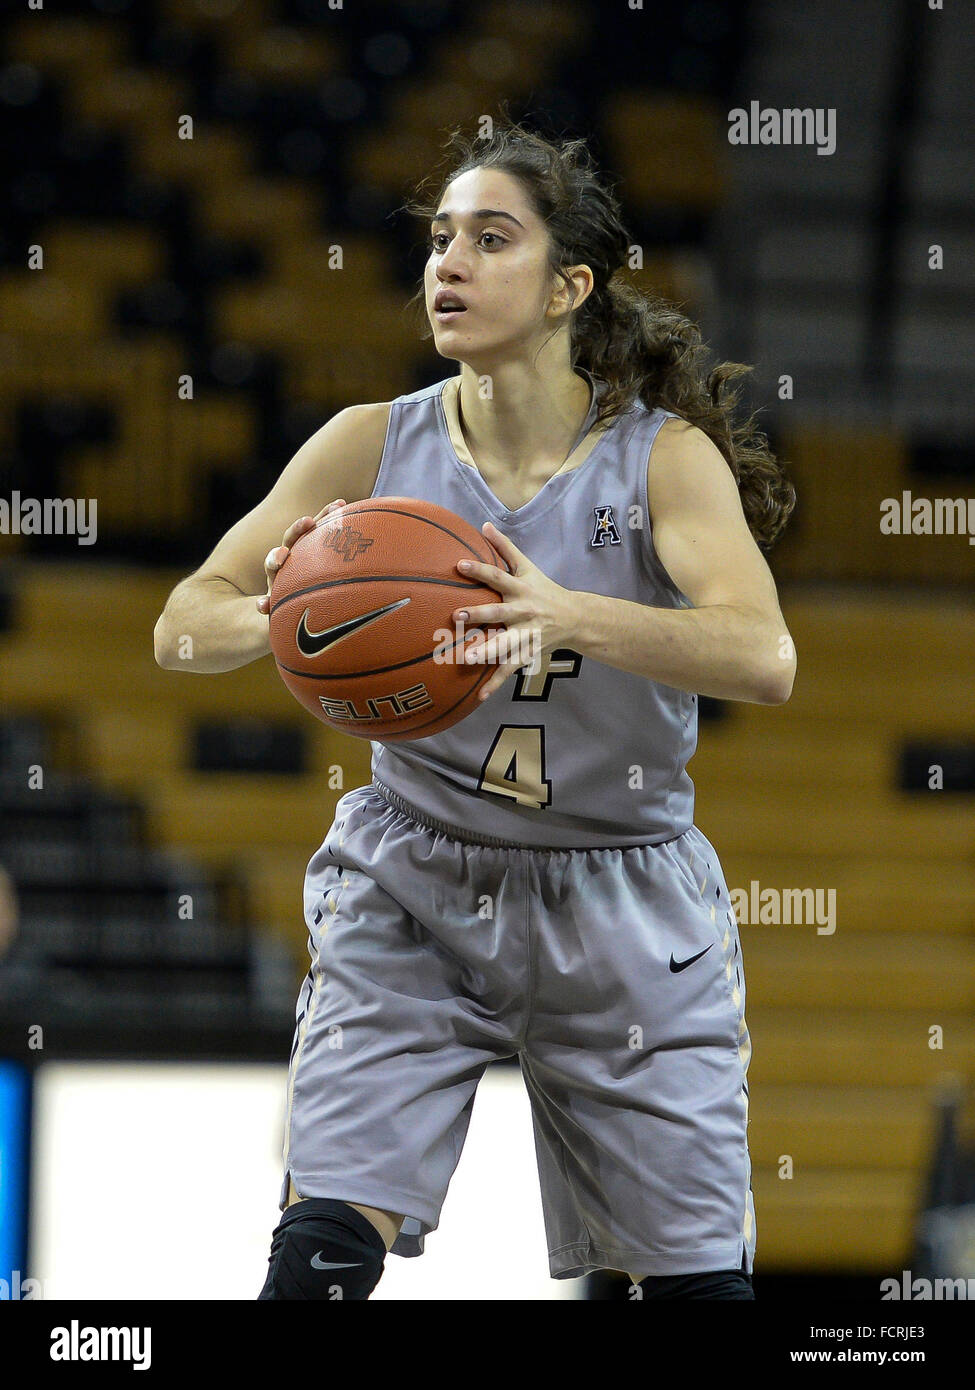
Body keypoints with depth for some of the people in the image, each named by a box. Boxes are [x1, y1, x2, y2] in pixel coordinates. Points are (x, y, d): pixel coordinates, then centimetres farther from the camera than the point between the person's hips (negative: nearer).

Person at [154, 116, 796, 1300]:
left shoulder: (667, 458, -12)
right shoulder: (373, 447, -5)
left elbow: (765, 660, -28)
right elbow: (181, 627, -6)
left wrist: (566, 615, -45)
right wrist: (280, 618, -30)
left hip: (623, 910, -1)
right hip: (412, 895, 1)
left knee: (694, 1279, 2)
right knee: (323, 1250, -15)